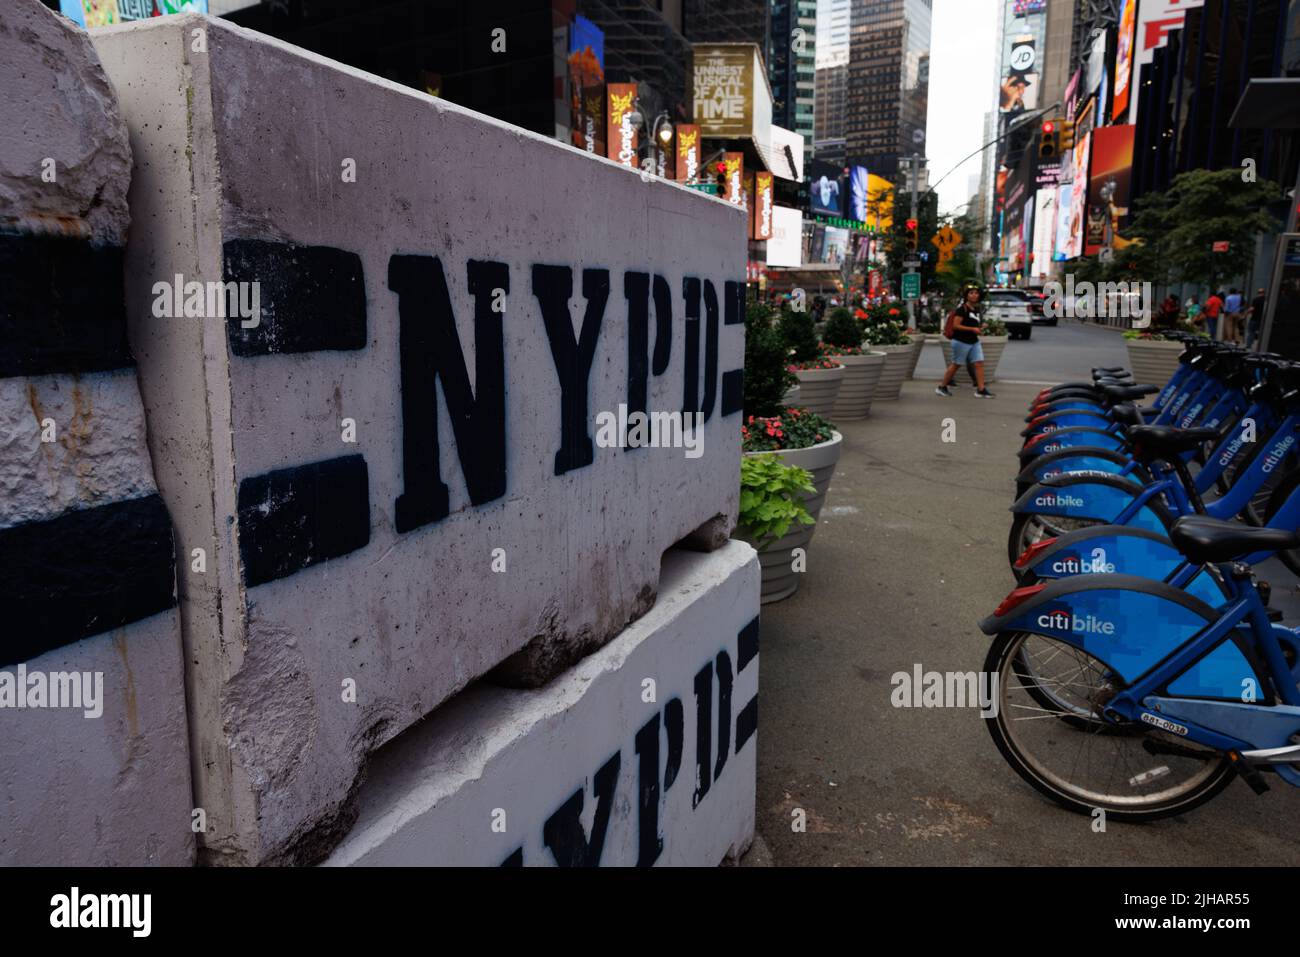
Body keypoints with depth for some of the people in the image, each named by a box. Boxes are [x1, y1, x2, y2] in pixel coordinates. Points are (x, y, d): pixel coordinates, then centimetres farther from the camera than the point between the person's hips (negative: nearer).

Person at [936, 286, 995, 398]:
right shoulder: (962, 309, -12)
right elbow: (955, 325, -19)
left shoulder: (976, 309, 13)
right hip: (961, 342, -7)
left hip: (974, 342, 7)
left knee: (979, 363, -2)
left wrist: (979, 328, 10)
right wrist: (972, 329, -21)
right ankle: (942, 387, 16)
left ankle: (981, 389, -2)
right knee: (956, 364, 2)